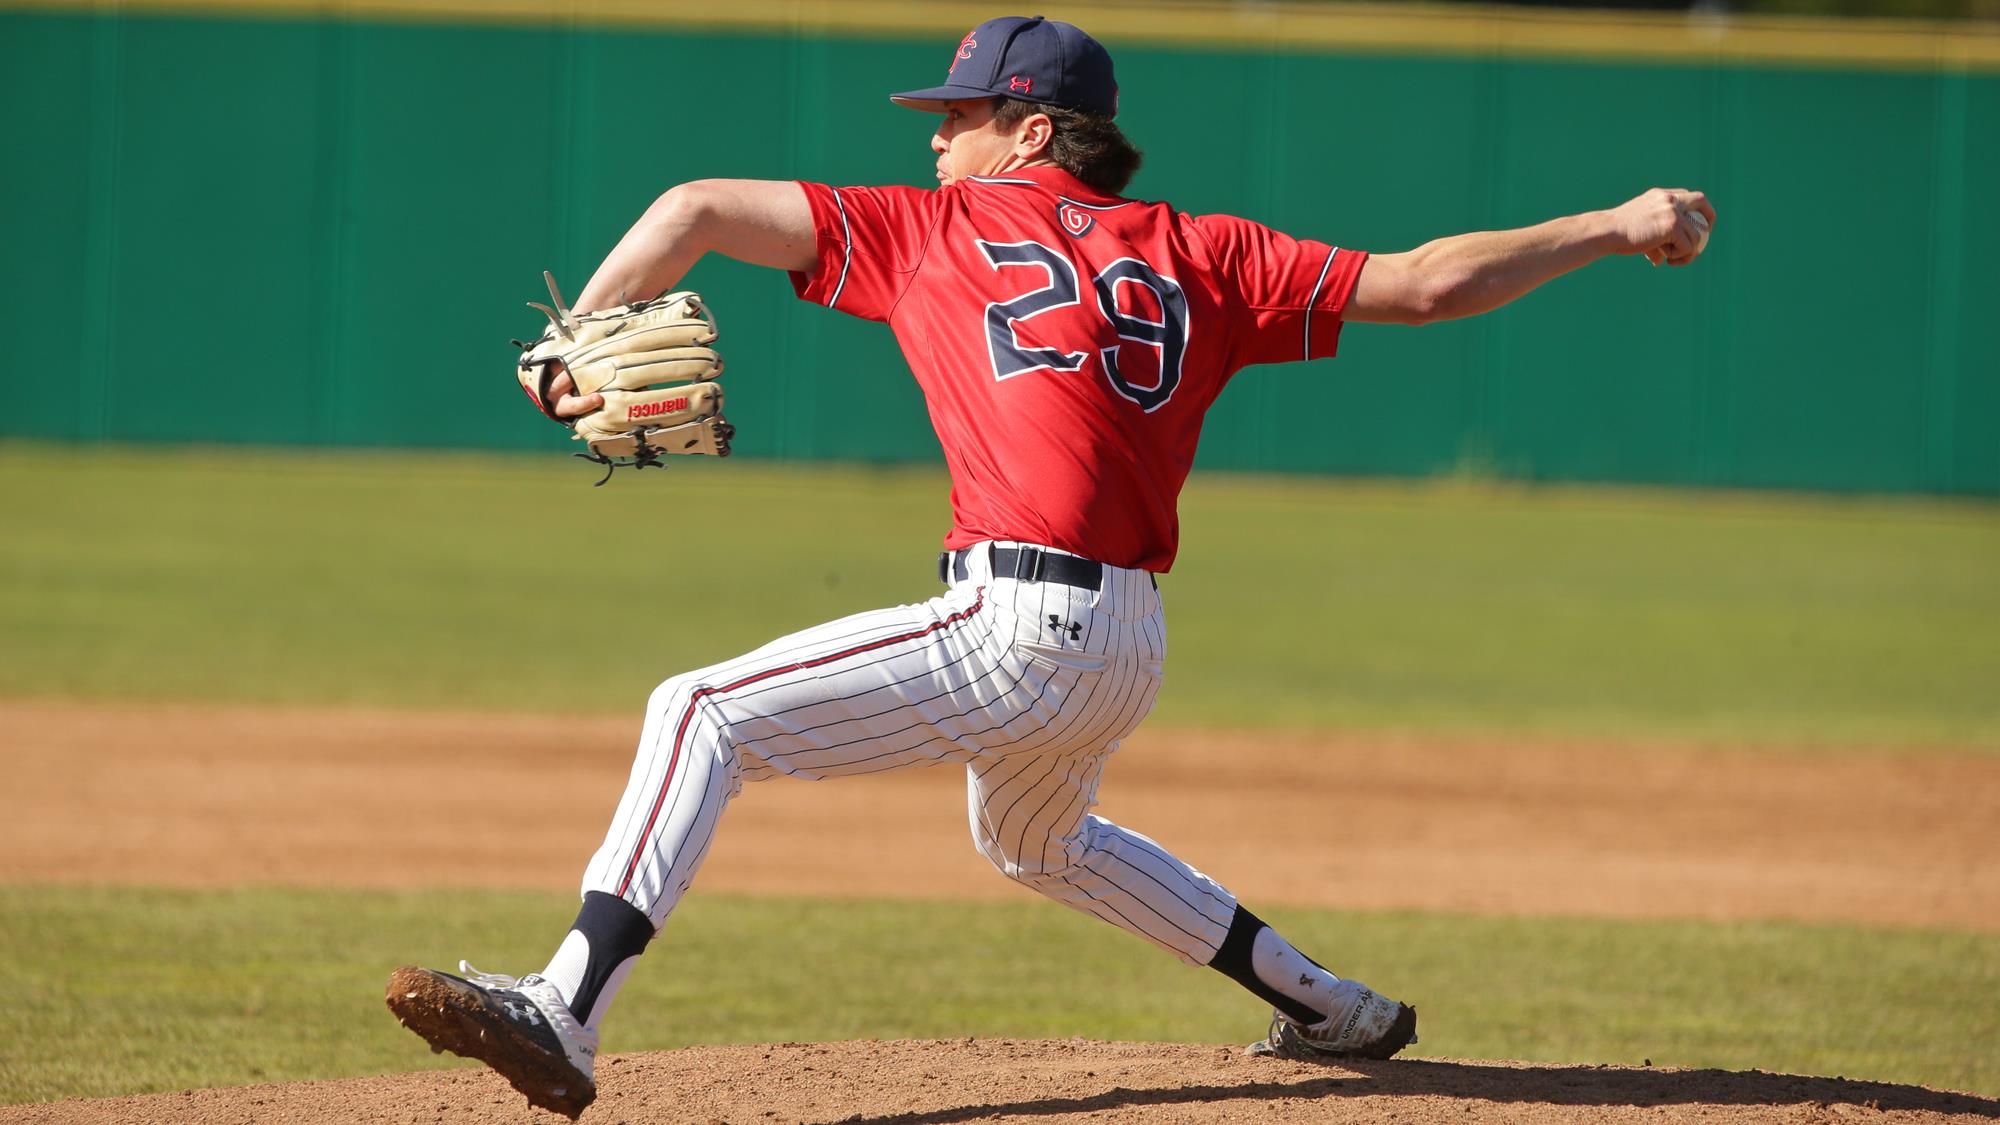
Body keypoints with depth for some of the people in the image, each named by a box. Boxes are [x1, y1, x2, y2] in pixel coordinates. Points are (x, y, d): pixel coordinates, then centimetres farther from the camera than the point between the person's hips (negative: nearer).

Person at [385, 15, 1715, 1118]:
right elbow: (1421, 284, 12)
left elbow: (696, 209, 4)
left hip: (1017, 630, -7)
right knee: (1038, 839, 36)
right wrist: (1618, 226, 21)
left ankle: (564, 1015, -24)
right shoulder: (1202, 256, 15)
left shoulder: (936, 228, 6)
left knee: (703, 714, -8)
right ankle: (1330, 1007, 42)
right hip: (1131, 654, 7)